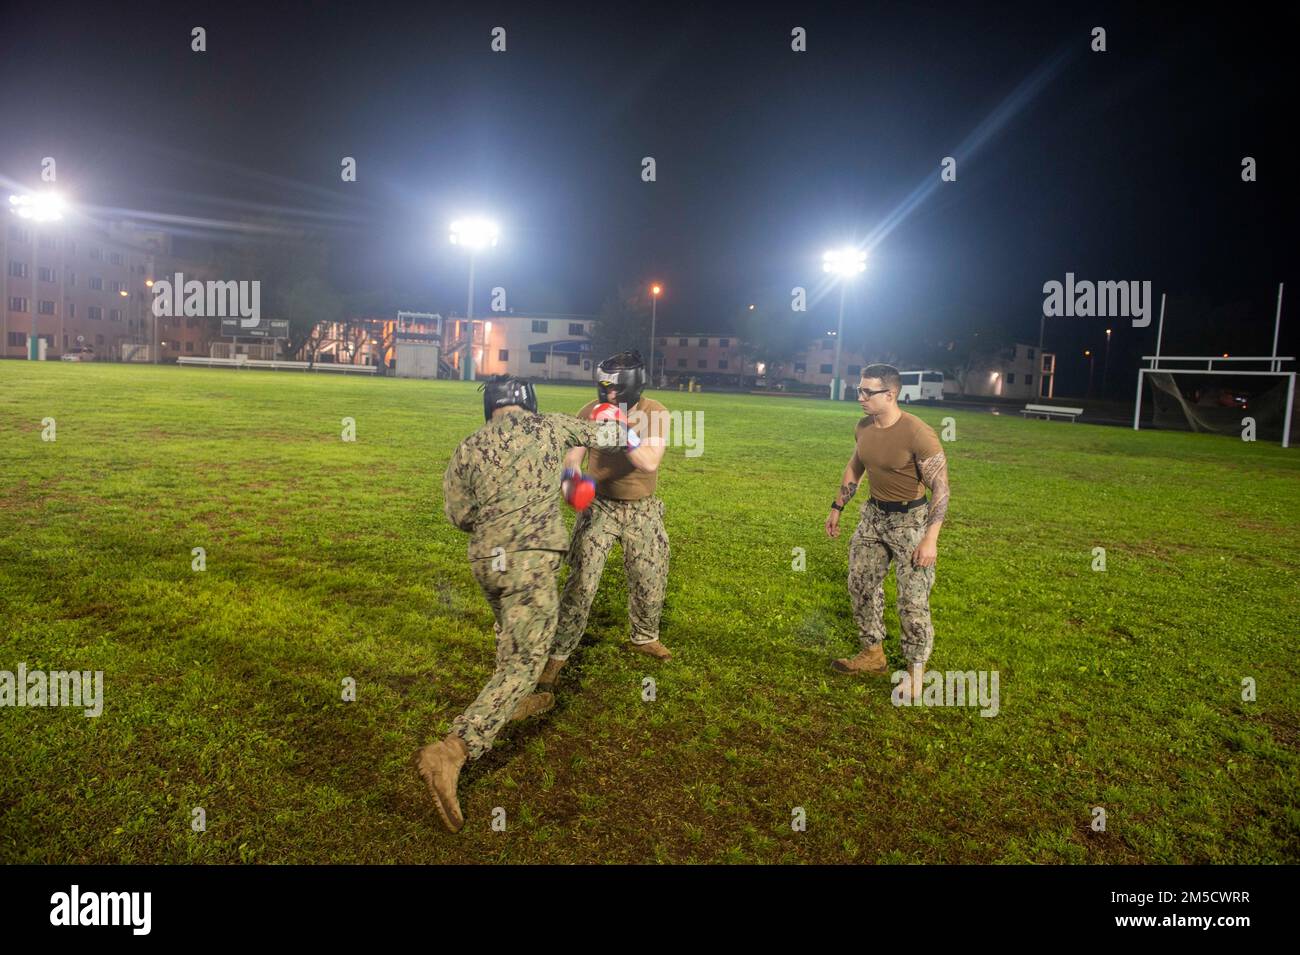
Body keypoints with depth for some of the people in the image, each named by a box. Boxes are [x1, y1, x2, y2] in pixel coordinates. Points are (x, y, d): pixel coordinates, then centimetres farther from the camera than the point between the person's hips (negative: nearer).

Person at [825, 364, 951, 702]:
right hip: (873, 515, 7)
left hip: (910, 520, -7)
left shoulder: (918, 434, -24)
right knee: (861, 584, 15)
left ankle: (916, 671, 15)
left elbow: (941, 487, -21)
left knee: (913, 600, -3)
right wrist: (837, 507, 17)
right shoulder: (864, 426, -2)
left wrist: (931, 539, -25)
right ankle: (873, 654, 32)